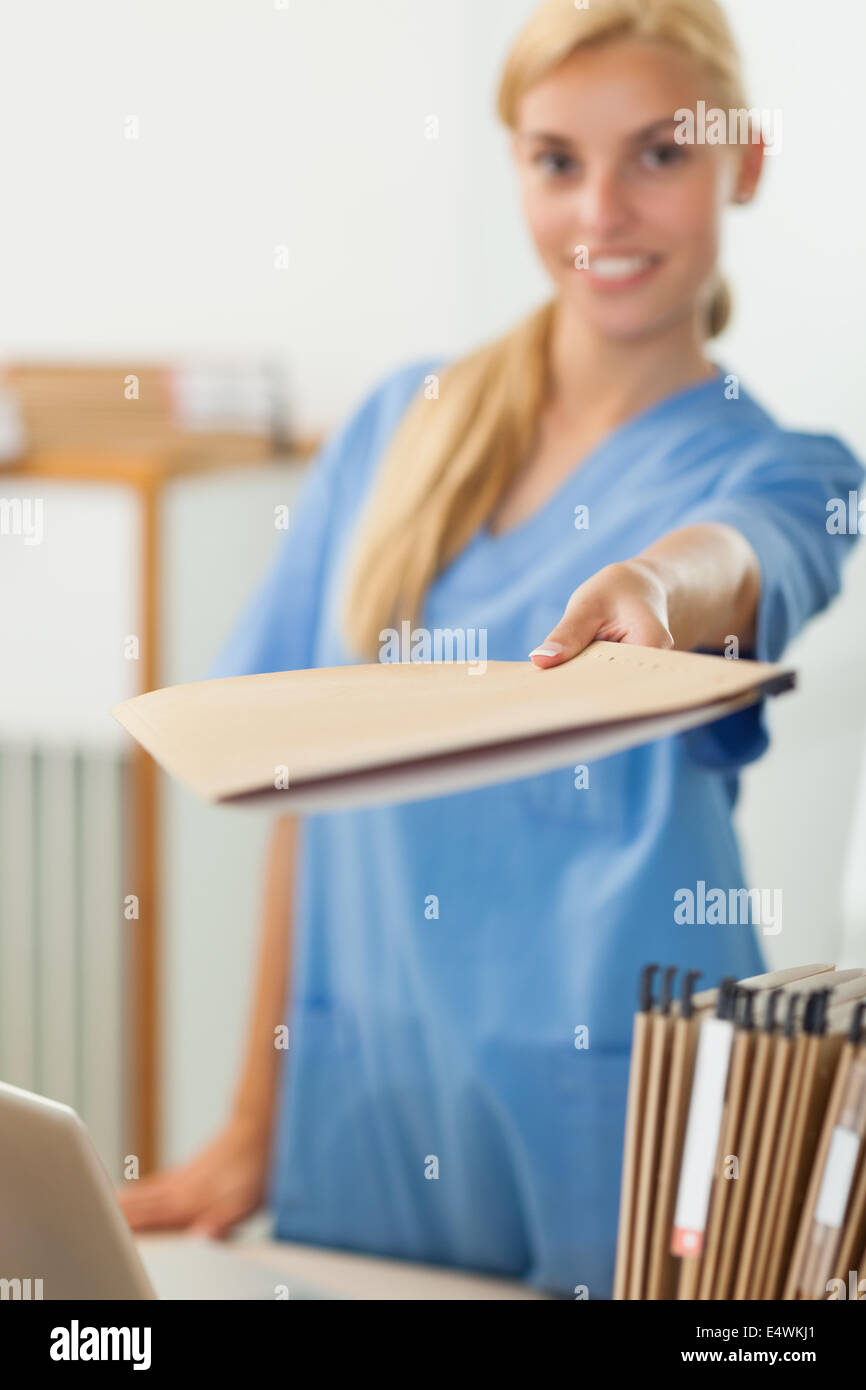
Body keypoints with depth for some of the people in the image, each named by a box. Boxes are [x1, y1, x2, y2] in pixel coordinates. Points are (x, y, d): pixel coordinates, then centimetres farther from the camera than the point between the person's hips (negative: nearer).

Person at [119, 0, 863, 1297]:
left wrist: (662, 587, -51)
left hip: (615, 1125, -3)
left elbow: (742, 560, -27)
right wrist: (252, 1131, 8)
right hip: (354, 1097, 3)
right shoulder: (403, 424, 7)